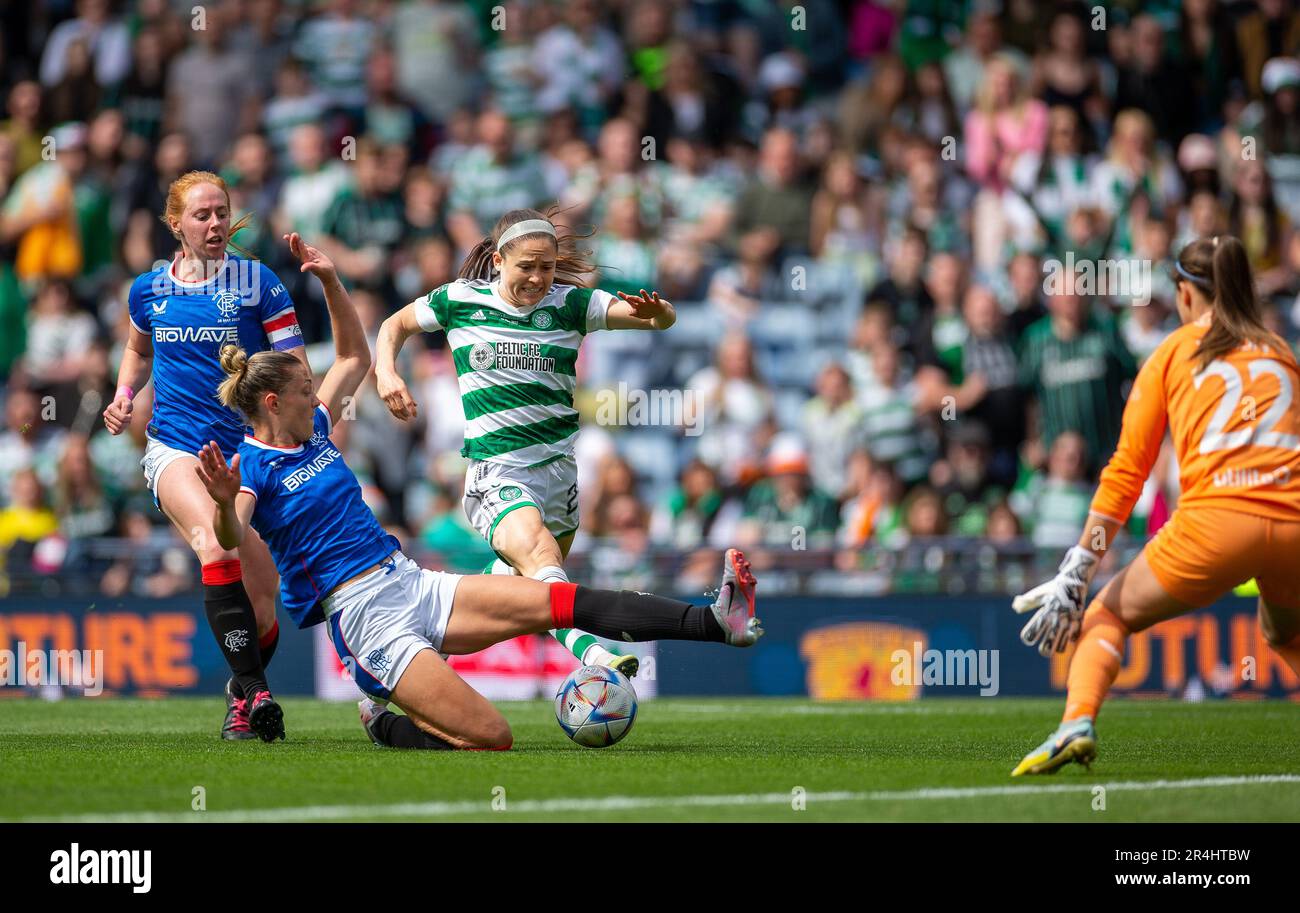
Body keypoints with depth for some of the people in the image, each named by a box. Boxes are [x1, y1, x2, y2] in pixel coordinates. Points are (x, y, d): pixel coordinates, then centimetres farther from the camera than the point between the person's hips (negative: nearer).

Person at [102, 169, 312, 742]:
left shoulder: (257, 282, -1)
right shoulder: (149, 290, 8)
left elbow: (297, 371, -1)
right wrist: (124, 395, 13)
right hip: (175, 447, 0)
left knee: (261, 606, 2)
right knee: (216, 543, -32)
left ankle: (242, 692, 34)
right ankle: (252, 690, -35)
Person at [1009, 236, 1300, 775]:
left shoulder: (1174, 352, 15)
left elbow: (1125, 473, 9)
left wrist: (1076, 575, 7)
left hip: (1216, 519, -3)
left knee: (1107, 615, 14)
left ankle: (1076, 725, -12)